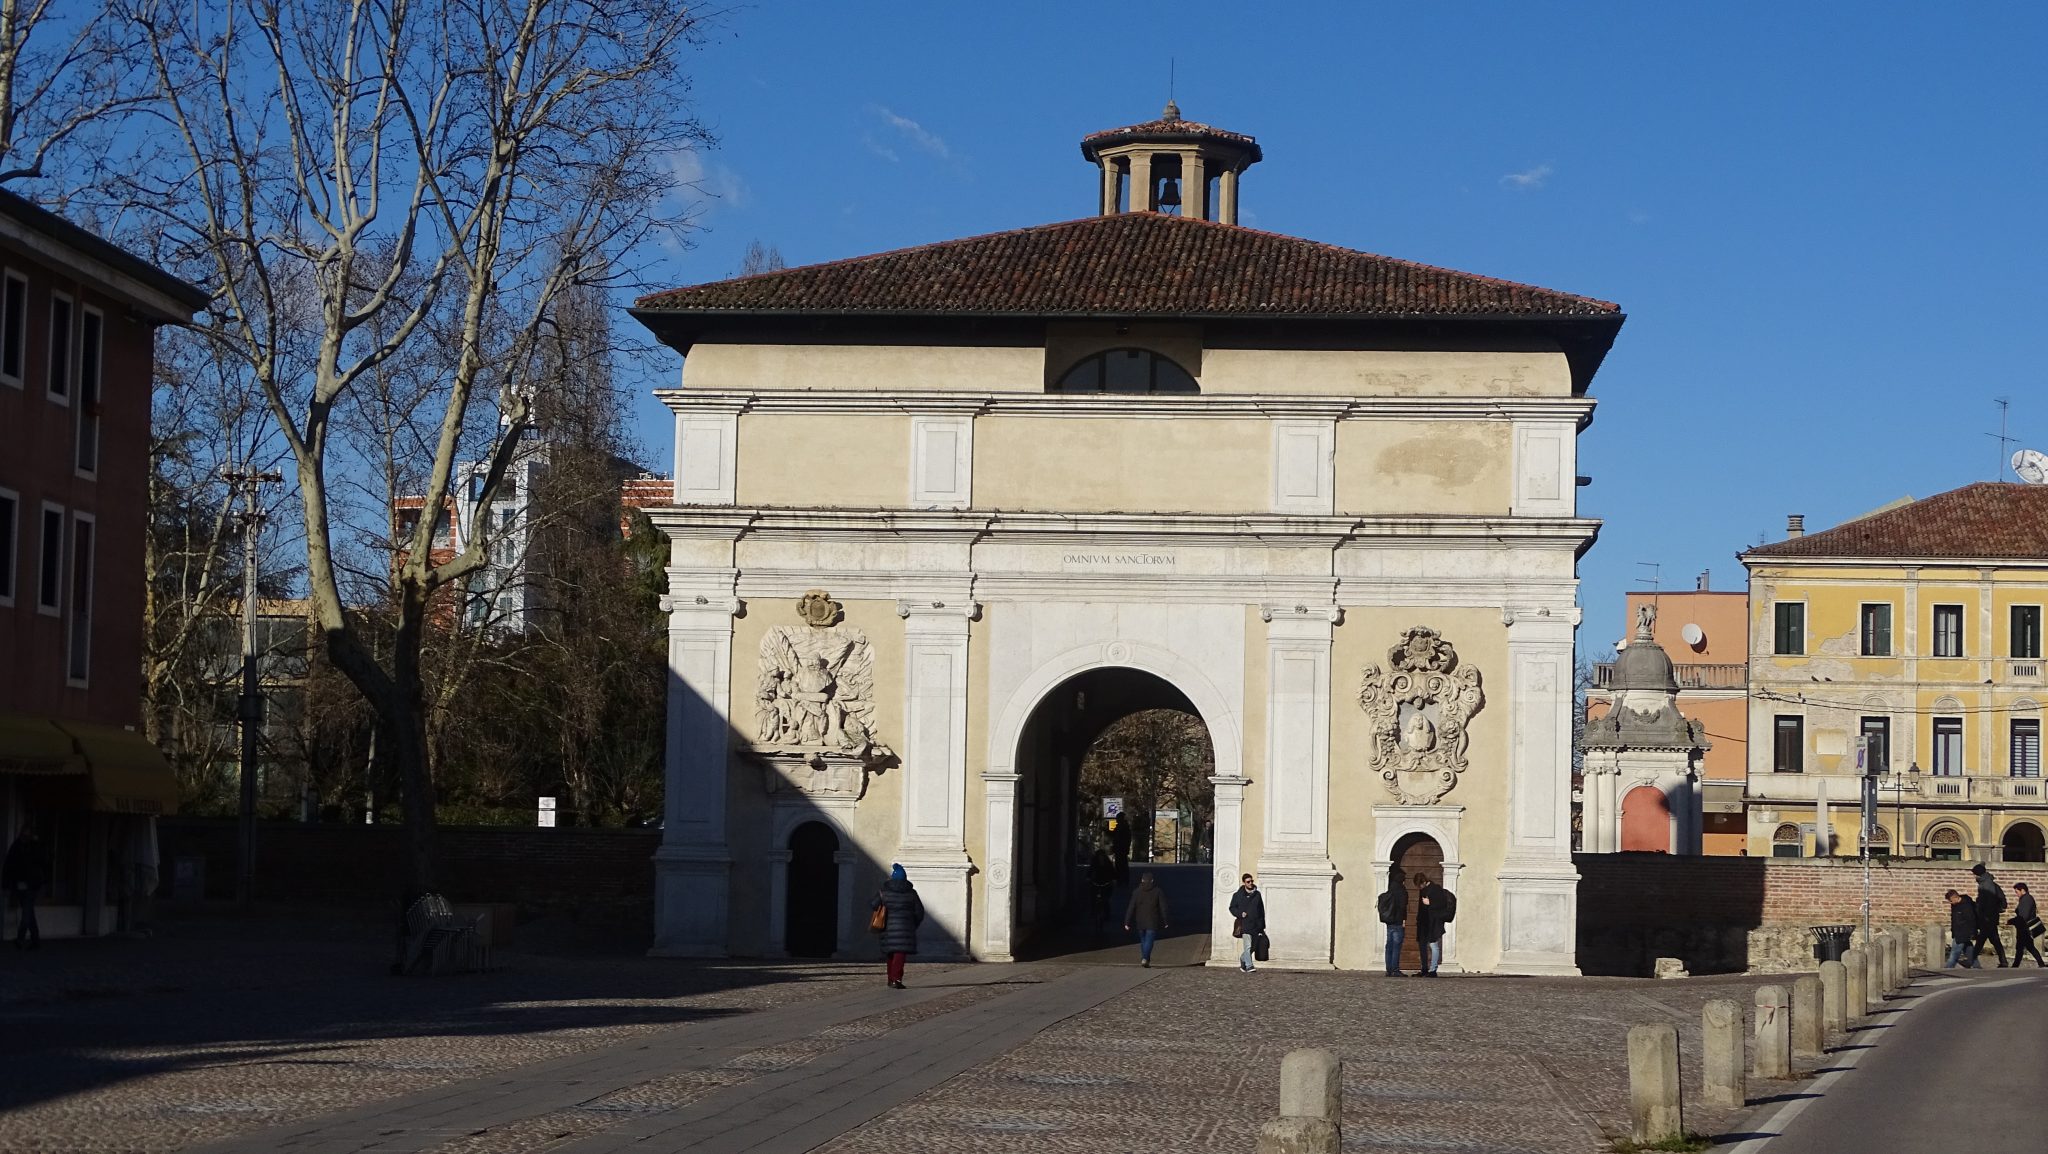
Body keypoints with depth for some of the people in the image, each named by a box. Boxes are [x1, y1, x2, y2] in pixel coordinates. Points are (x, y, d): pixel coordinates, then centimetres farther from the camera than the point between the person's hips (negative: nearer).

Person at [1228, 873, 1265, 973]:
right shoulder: (1238, 895, 2)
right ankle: (1248, 966, -12)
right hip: (1245, 925, -4)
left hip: (1256, 926, 4)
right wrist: (1240, 914, -12)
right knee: (1248, 946, -14)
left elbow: (1261, 911, 15)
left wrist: (1262, 926, 13)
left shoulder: (1257, 894, 11)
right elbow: (1232, 908, 8)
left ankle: (1243, 959, 34)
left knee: (1253, 946, 12)